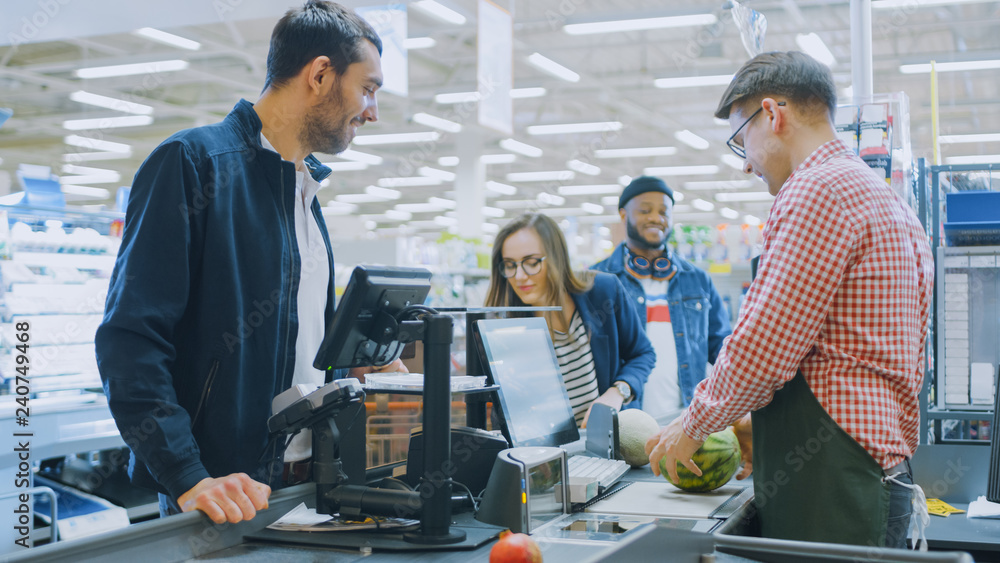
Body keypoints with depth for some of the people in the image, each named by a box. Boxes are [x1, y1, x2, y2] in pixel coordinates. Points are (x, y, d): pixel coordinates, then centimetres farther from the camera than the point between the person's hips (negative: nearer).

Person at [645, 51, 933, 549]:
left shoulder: (818, 191, -12)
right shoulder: (885, 199, 21)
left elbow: (760, 348, -16)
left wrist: (693, 424, 0)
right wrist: (761, 426, 22)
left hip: (827, 494, -10)